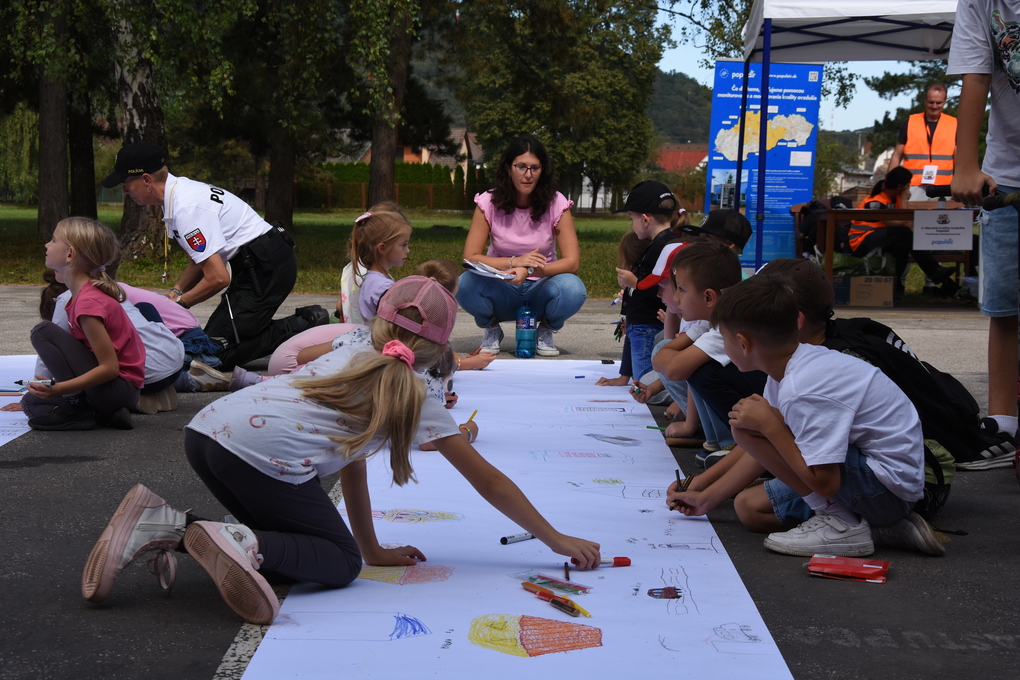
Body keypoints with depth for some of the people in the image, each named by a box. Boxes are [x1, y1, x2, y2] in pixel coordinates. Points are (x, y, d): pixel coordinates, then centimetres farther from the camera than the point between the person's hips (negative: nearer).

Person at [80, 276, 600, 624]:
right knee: (340, 563, 8)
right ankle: (240, 543, -19)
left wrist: (374, 549, 38)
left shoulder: (350, 357, 32)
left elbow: (350, 460, 34)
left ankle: (170, 526, 3)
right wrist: (559, 541, 28)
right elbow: (488, 481, 20)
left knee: (291, 538, 23)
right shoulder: (418, 403, 15)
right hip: (263, 454, -7)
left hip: (206, 429, 7)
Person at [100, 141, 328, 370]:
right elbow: (201, 258, 22)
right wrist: (176, 292, 10)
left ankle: (304, 326, -9)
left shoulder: (186, 209, -21)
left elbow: (218, 278, -22)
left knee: (216, 351, -12)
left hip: (266, 268, -10)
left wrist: (181, 303, -7)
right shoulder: (180, 190, 10)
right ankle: (306, 320, 9)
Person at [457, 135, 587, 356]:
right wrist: (515, 262, -28)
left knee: (573, 289, -33)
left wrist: (531, 270, -32)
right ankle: (492, 331, 2)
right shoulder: (489, 203, -9)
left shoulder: (556, 204, -9)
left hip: (540, 291, 0)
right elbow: (470, 257, -14)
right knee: (466, 284, -33)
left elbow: (572, 262, -16)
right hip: (502, 292, 0)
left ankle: (545, 331, 2)